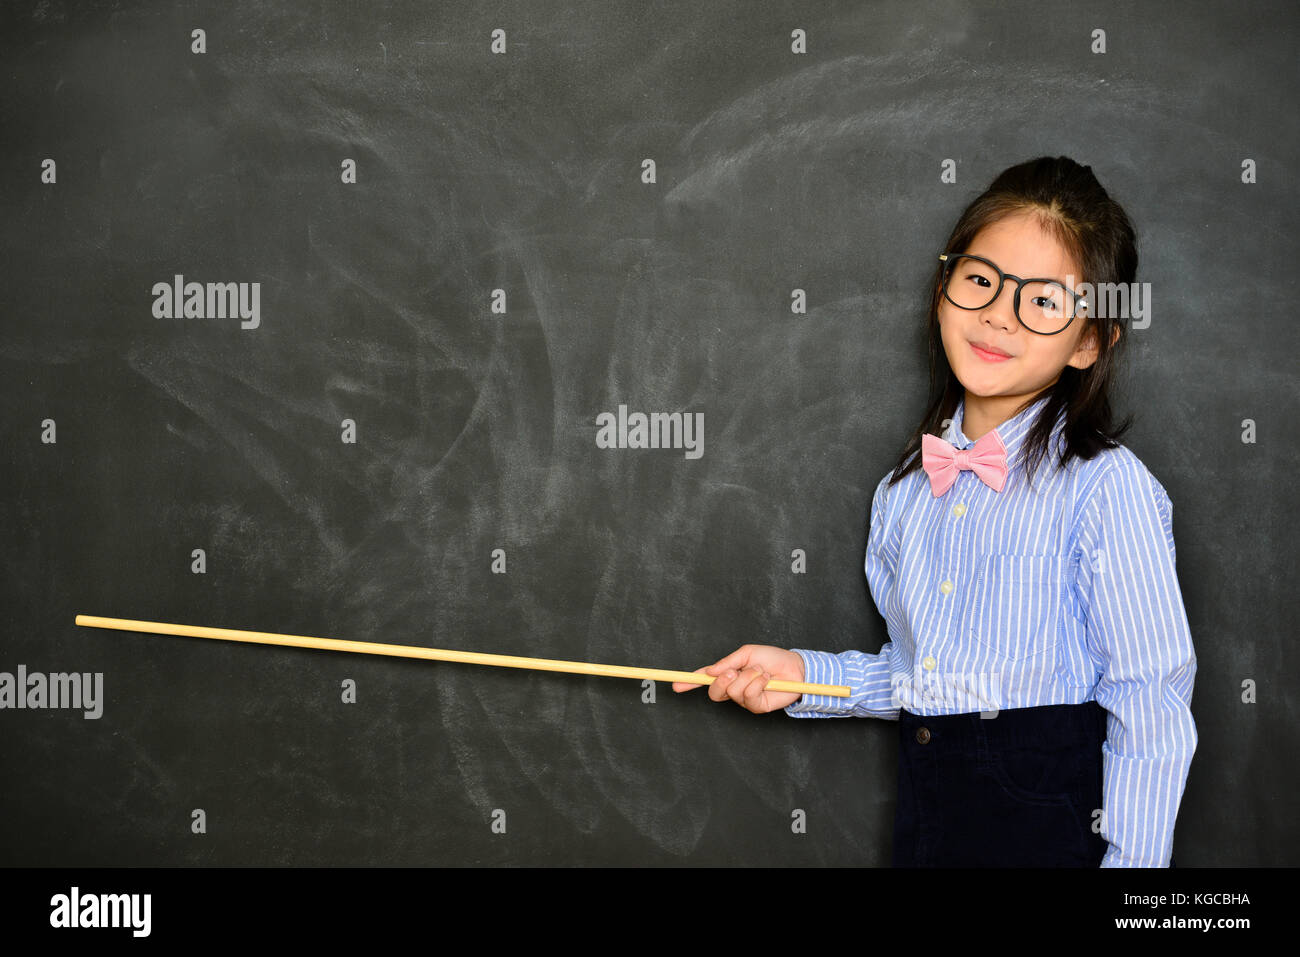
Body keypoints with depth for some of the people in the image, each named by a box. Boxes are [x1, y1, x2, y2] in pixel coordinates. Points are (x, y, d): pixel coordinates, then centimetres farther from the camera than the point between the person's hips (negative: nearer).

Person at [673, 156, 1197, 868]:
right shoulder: (904, 491, 5)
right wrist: (804, 676, 3)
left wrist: (1132, 859, -15)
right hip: (921, 808, 5)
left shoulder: (1104, 487, -13)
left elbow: (1150, 703, -12)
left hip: (1050, 816, -5)